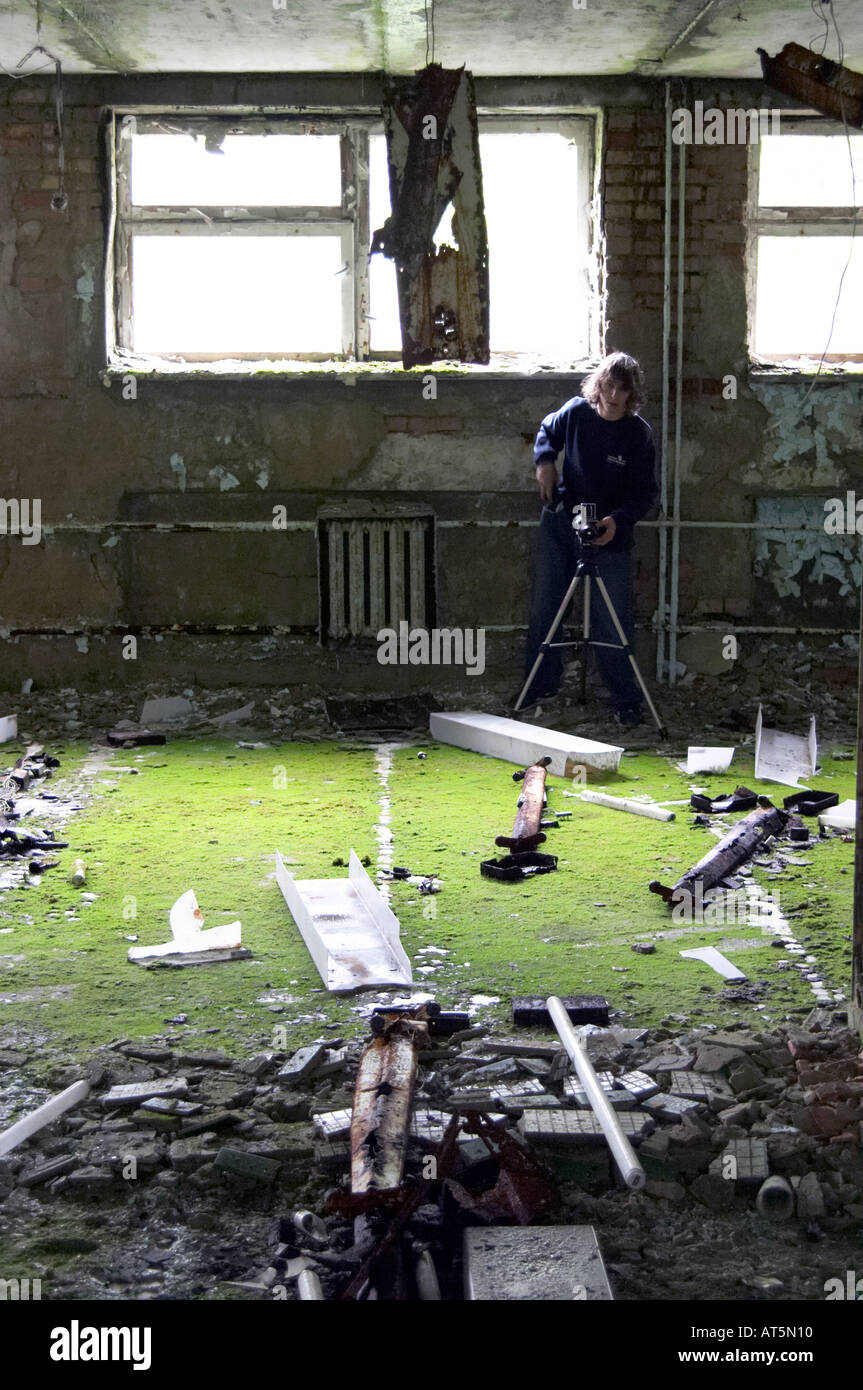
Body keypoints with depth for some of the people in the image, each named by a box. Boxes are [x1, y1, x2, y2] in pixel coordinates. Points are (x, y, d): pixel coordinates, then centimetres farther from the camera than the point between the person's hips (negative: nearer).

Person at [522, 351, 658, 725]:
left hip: (609, 537, -3)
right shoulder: (576, 411, -4)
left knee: (611, 624, -3)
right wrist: (544, 461, -1)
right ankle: (540, 685, 25)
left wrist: (618, 519, -25)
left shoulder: (639, 434, -12)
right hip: (559, 525, 3)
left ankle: (626, 699, 10)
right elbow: (547, 431, 18)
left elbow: (645, 493, -8)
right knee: (544, 609, 10)